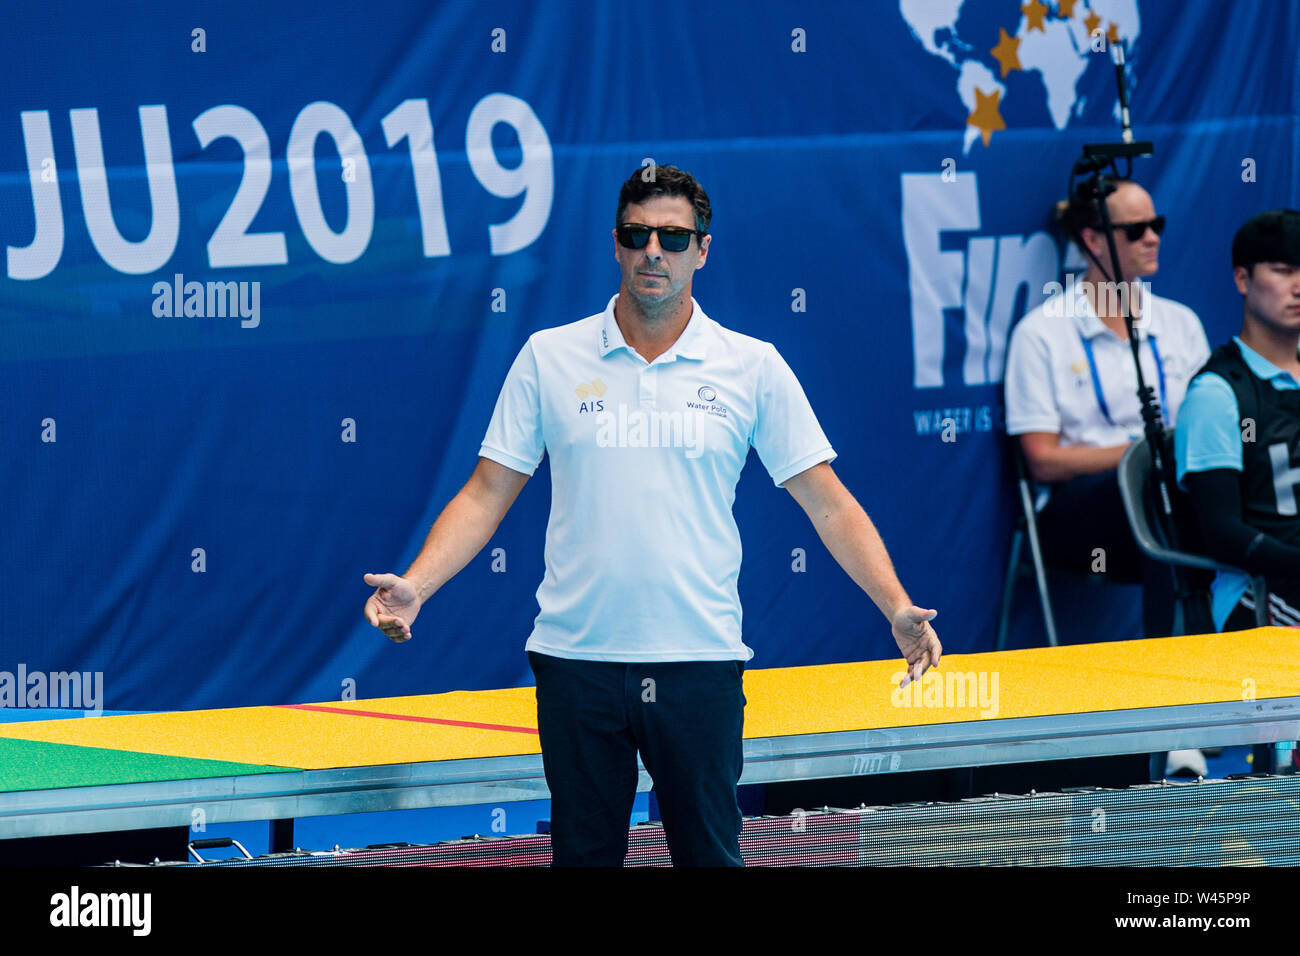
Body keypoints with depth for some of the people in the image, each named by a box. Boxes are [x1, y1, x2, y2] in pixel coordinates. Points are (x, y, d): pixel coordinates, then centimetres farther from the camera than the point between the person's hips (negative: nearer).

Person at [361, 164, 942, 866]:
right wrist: (414, 586, -7)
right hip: (576, 658, 1)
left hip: (700, 658, 0)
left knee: (709, 854, 1)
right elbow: (486, 494, 7)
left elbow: (827, 502, 4)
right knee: (584, 857, 5)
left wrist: (897, 608, -7)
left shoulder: (753, 366, 3)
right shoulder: (548, 357, 5)